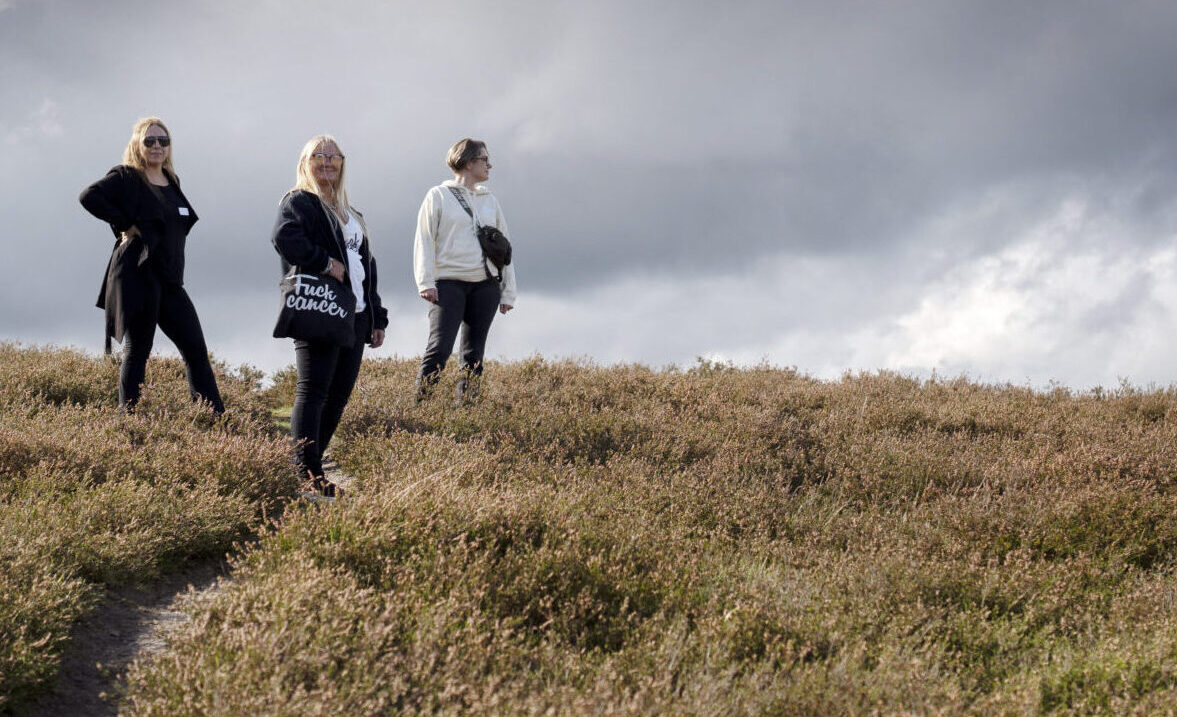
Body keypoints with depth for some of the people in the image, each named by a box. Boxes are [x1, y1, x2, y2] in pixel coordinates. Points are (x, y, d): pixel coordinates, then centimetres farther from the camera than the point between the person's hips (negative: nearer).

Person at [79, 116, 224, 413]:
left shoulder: (171, 182, 17)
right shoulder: (126, 178, -4)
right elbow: (89, 196, -19)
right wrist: (124, 224, -14)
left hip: (169, 279, 7)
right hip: (139, 275, -7)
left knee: (196, 349, 4)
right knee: (137, 351, -4)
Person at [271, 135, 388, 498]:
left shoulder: (351, 214, 25)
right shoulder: (298, 202, 0)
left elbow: (366, 265, 26)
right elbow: (284, 238, -22)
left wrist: (377, 317, 20)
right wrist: (325, 262, -20)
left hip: (355, 317, 8)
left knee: (340, 394, 6)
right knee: (313, 392, -11)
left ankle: (308, 463, 12)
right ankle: (308, 474, -15)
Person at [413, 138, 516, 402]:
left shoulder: (489, 200, 17)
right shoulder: (439, 196, 4)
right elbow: (424, 240, -1)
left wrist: (508, 292, 12)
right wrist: (425, 283, -12)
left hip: (486, 284, 5)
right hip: (449, 283, -5)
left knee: (474, 352, 4)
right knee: (440, 347, -16)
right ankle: (420, 404, -13)